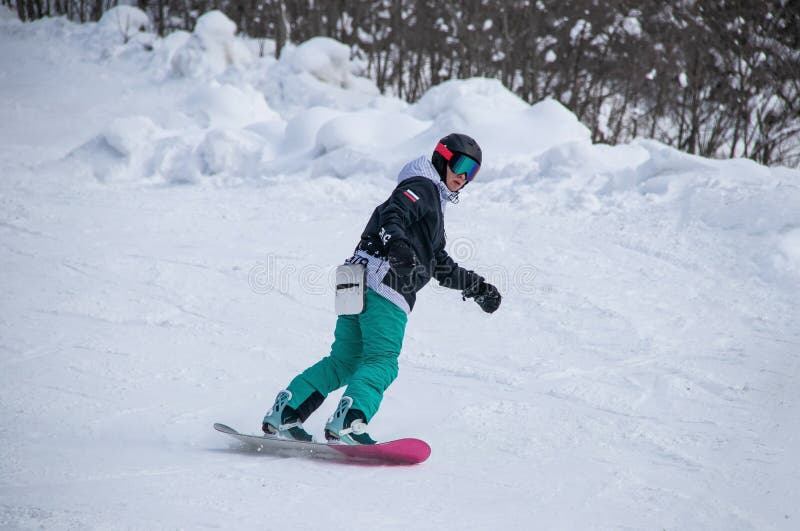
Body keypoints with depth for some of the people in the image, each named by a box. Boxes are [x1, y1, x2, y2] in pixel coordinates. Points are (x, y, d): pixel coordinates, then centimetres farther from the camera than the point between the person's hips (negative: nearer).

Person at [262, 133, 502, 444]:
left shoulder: (435, 205, 34)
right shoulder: (423, 188, 3)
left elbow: (439, 264, 40)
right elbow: (392, 215, -17)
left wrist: (477, 287, 40)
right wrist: (397, 243, -37)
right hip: (384, 288, -10)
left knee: (344, 361, 10)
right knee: (381, 361, -15)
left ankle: (283, 413, 8)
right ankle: (347, 421, -29)